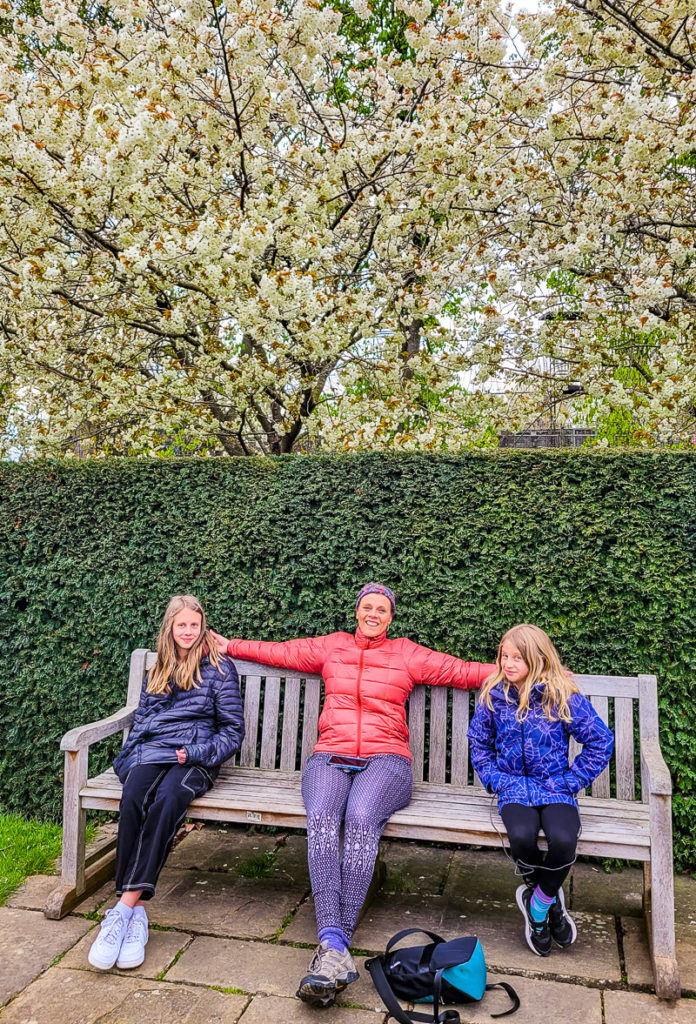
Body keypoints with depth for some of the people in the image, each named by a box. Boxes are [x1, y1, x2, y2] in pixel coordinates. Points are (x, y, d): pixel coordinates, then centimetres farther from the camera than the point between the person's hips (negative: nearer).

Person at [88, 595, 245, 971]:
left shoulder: (219, 667, 9)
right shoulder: (157, 670, 24)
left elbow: (232, 729, 6)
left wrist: (194, 753, -9)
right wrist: (129, 756, 7)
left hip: (195, 759, -3)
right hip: (150, 753, 3)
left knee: (168, 800, -37)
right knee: (133, 799, -32)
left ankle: (125, 907, -37)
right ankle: (136, 911, -32)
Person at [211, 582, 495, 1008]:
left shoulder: (407, 655, 16)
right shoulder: (331, 647, 21)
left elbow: (464, 671, 15)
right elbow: (279, 652, 27)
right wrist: (230, 646, 28)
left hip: (385, 760, -1)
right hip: (330, 757, 2)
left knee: (361, 818, -33)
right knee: (322, 817, -31)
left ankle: (335, 944, -33)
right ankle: (334, 946, -38)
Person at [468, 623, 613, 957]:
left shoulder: (563, 697, -9)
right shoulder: (492, 697, 0)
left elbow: (601, 741, -2)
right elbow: (479, 744, 14)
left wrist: (570, 781, -6)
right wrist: (495, 779, 0)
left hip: (555, 789, -1)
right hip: (514, 789, 1)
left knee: (564, 840, -30)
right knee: (521, 836, -29)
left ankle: (536, 905, 0)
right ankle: (550, 897, 3)